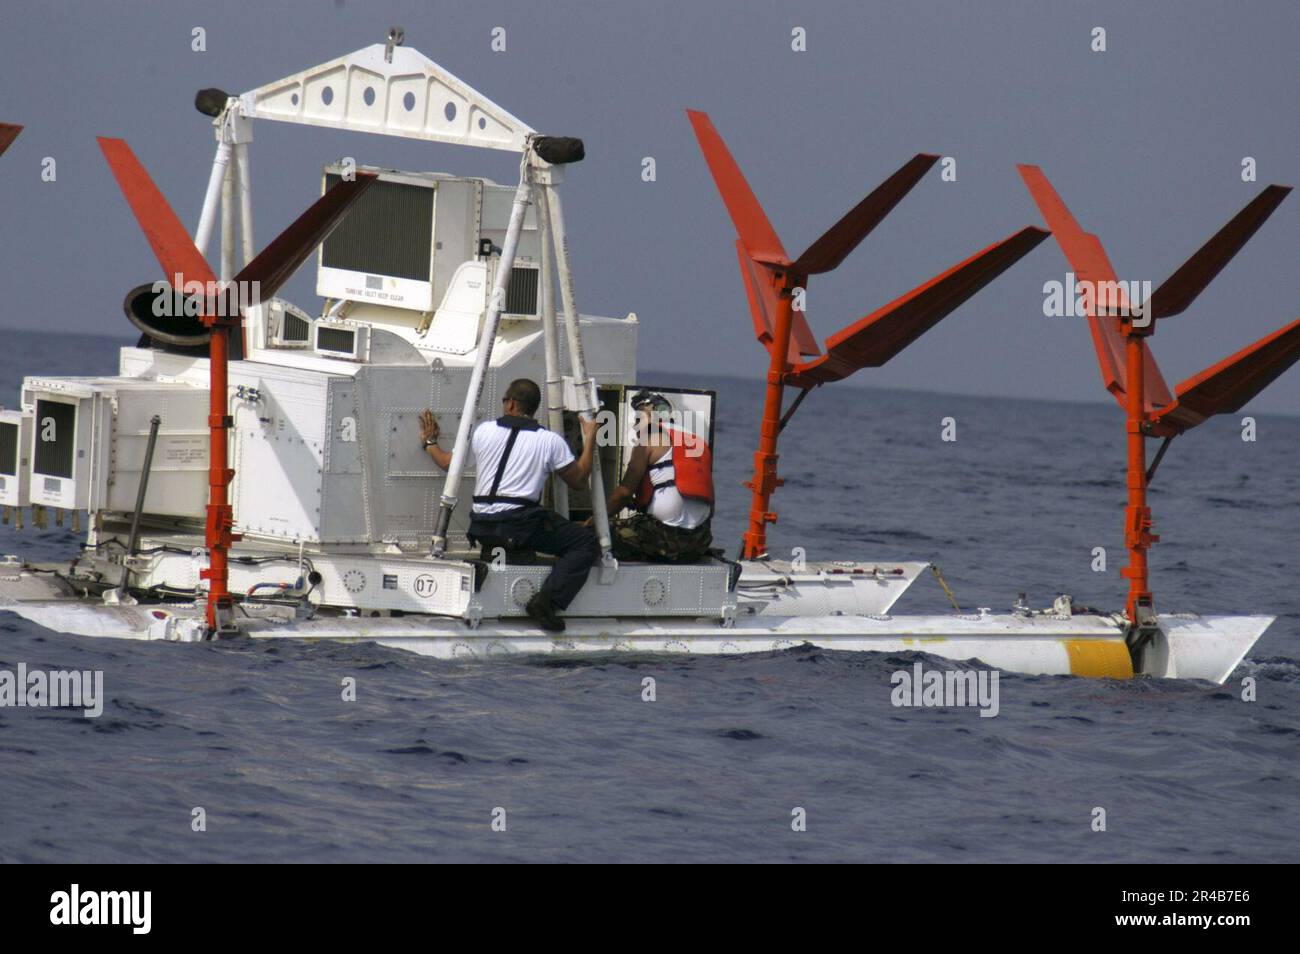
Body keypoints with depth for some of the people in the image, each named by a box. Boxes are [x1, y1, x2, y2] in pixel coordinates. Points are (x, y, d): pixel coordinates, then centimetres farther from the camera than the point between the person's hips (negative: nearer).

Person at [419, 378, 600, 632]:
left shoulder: (484, 431, 6)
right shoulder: (550, 441, -1)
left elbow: (448, 462, 18)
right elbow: (578, 480, 9)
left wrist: (430, 442, 38)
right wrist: (589, 440, 18)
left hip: (483, 526, 6)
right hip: (521, 523, -6)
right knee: (586, 543, -2)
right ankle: (547, 601, -17)